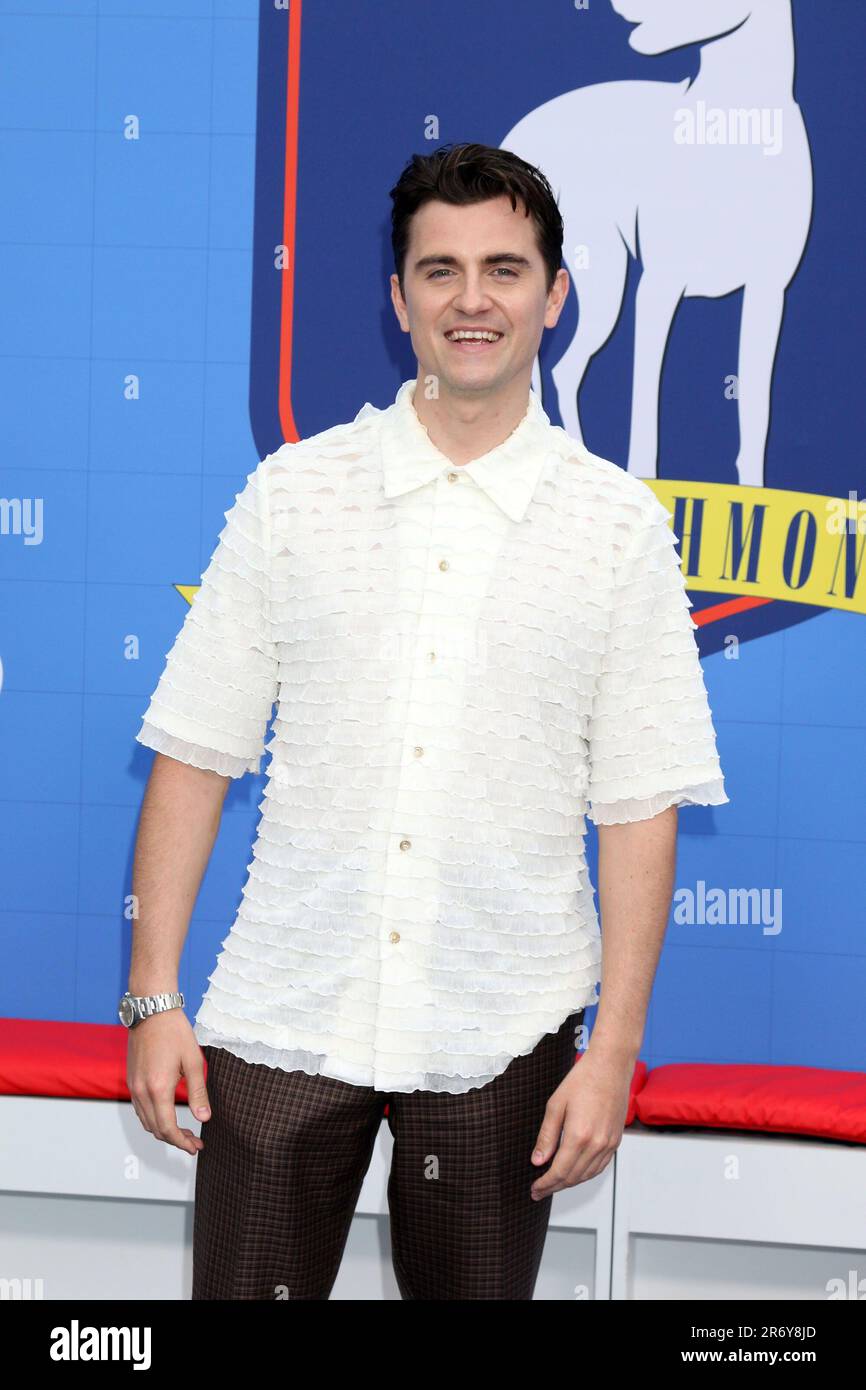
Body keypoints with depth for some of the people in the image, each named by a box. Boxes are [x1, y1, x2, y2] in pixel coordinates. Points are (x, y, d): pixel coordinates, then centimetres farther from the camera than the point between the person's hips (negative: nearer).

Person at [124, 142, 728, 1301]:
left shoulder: (620, 527, 0)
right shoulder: (292, 491, 2)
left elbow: (638, 806, -1)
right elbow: (196, 753, 3)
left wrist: (614, 1050, -5)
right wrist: (154, 994, -1)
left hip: (503, 1034, 0)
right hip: (283, 1019, 1)